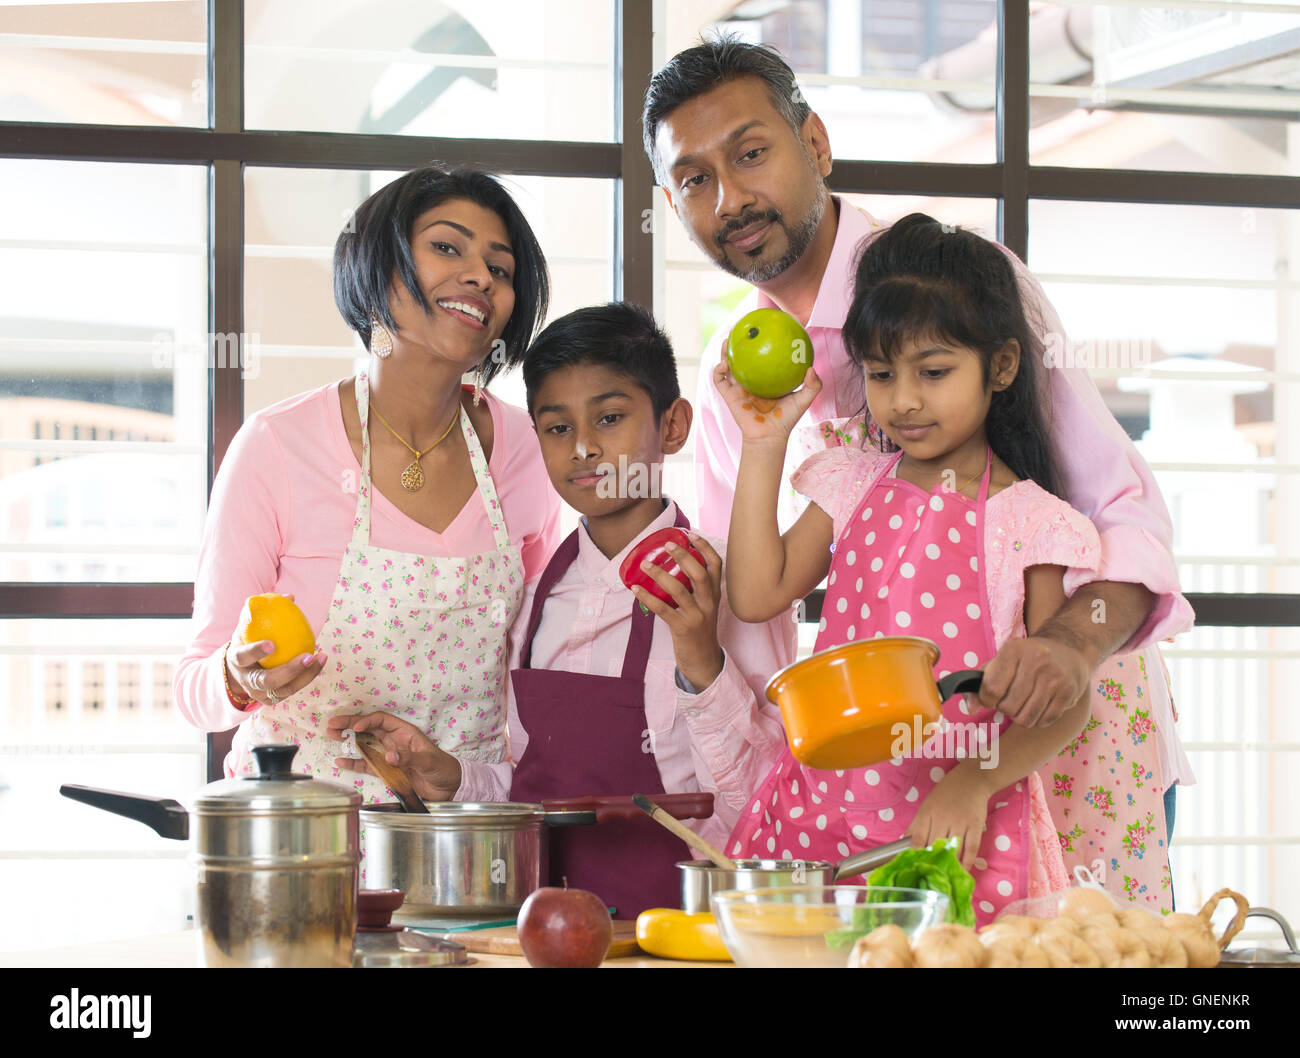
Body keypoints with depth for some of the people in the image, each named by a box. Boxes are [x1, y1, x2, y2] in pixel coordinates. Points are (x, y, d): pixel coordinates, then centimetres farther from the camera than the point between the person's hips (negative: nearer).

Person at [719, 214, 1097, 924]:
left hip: (958, 822, -3)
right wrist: (764, 446, 2)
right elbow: (758, 593, 2)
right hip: (830, 804, 4)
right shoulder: (853, 487, 10)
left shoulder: (1030, 521, -3)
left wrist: (973, 782, -20)